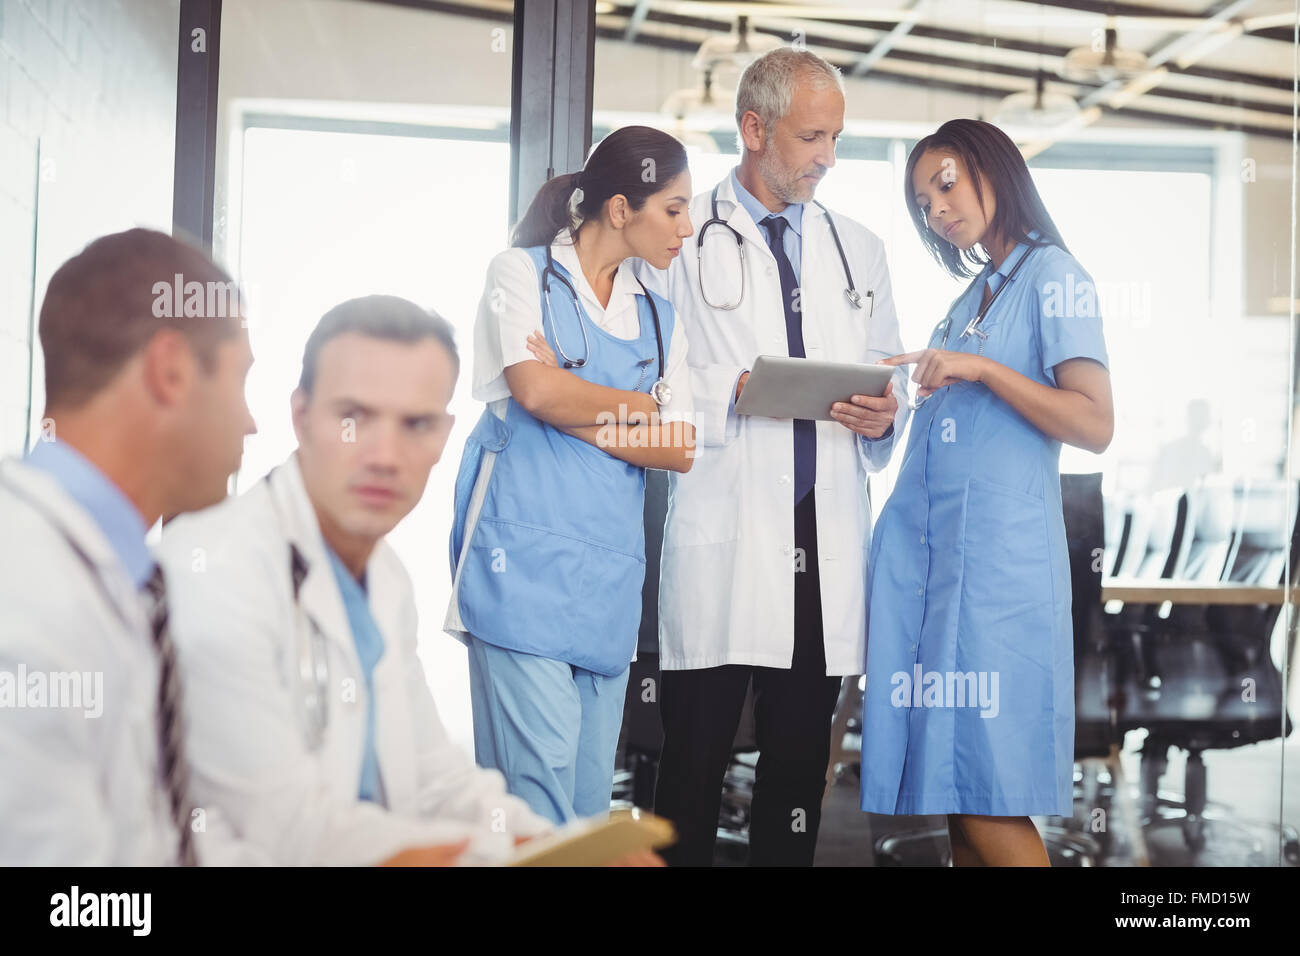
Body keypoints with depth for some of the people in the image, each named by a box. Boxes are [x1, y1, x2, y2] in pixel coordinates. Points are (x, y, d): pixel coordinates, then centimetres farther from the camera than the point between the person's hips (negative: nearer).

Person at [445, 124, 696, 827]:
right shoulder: (522, 273, 5)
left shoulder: (659, 320, 20)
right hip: (525, 552, -5)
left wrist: (577, 416, -6)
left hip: (610, 568, 6)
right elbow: (537, 389, -13)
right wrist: (637, 407, 3)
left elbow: (680, 450, 7)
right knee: (539, 774, -13)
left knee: (592, 785, 5)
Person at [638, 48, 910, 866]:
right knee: (695, 762, -2)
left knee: (801, 761, 9)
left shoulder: (860, 249, 19)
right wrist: (733, 391, -16)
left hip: (827, 545, 5)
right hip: (721, 543, -4)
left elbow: (893, 379, 21)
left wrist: (884, 415, -1)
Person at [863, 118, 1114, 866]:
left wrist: (981, 369, -16)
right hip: (926, 545, 7)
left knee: (984, 794, -10)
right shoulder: (973, 295, 23)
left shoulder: (1054, 276, 0)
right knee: (945, 778, 3)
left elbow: (1095, 425, -12)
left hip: (995, 547, -7)